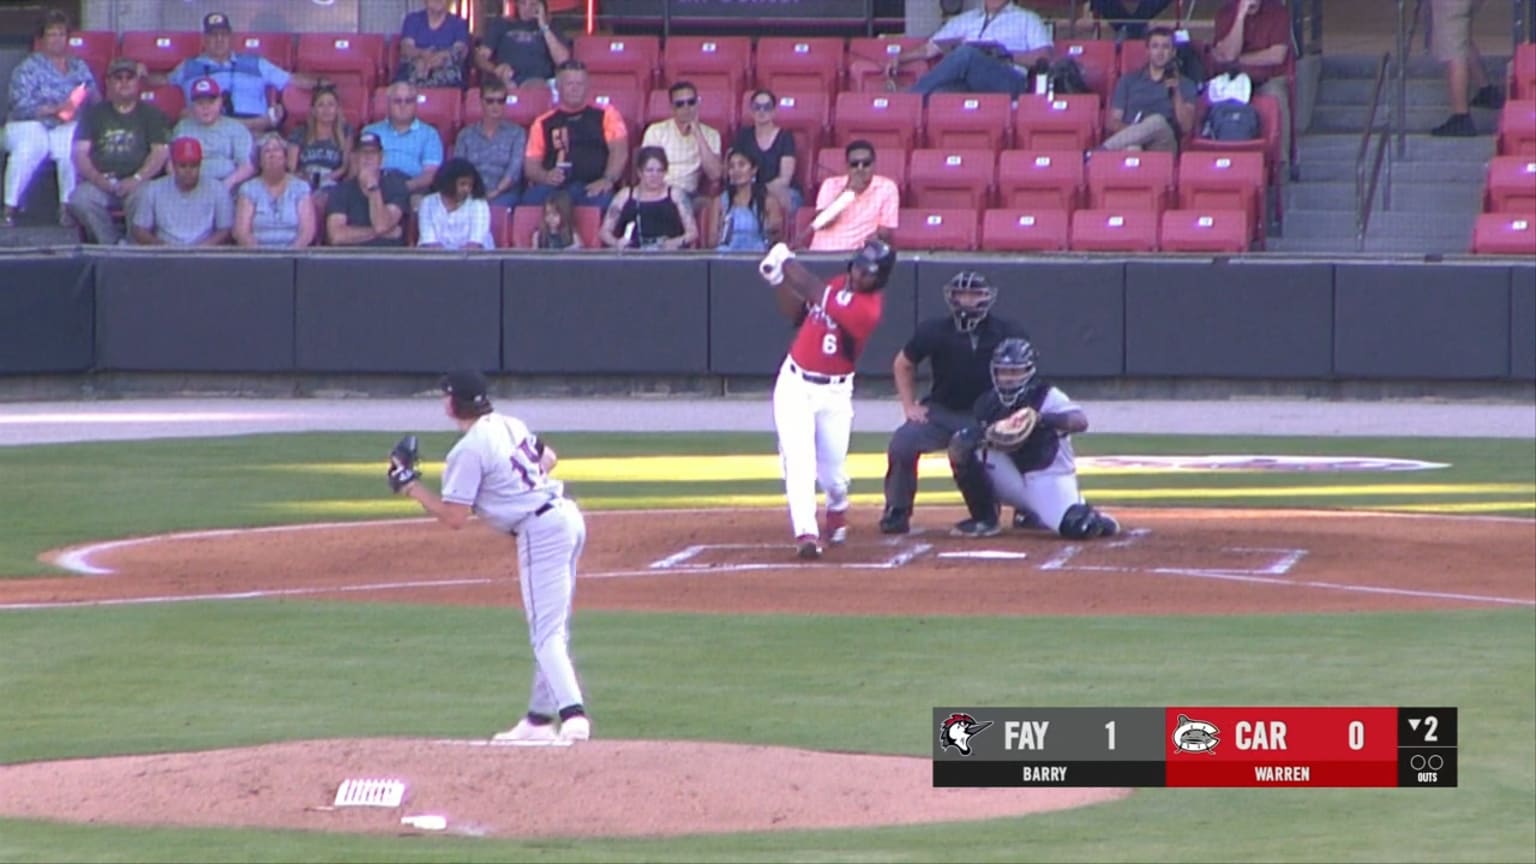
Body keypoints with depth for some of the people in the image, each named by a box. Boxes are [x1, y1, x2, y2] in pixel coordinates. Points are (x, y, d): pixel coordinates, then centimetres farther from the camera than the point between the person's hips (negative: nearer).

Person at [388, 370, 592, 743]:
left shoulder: (469, 450, -14)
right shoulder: (510, 425, 12)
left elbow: (454, 518, -14)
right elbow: (548, 457, 28)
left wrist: (411, 487, -4)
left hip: (540, 530, -9)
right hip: (568, 516, 9)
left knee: (546, 633, -11)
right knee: (551, 630, 15)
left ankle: (572, 713, -24)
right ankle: (540, 719, 22)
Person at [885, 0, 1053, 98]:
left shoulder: (1027, 20, 22)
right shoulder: (963, 21, 31)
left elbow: (1043, 57, 8)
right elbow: (932, 48, 25)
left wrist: (1008, 56, -6)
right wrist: (899, 57, 8)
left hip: (1008, 81, -3)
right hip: (966, 84, 3)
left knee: (966, 53, -34)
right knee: (939, 91, -34)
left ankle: (907, 99, -34)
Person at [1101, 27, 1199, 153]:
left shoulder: (1185, 86, 18)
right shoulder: (1129, 82, 22)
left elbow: (1186, 127, 5)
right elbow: (1112, 123, 15)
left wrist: (1176, 93, -8)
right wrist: (1130, 130, -8)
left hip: (1163, 143, 0)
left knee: (1157, 121, -36)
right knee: (1132, 147, -39)